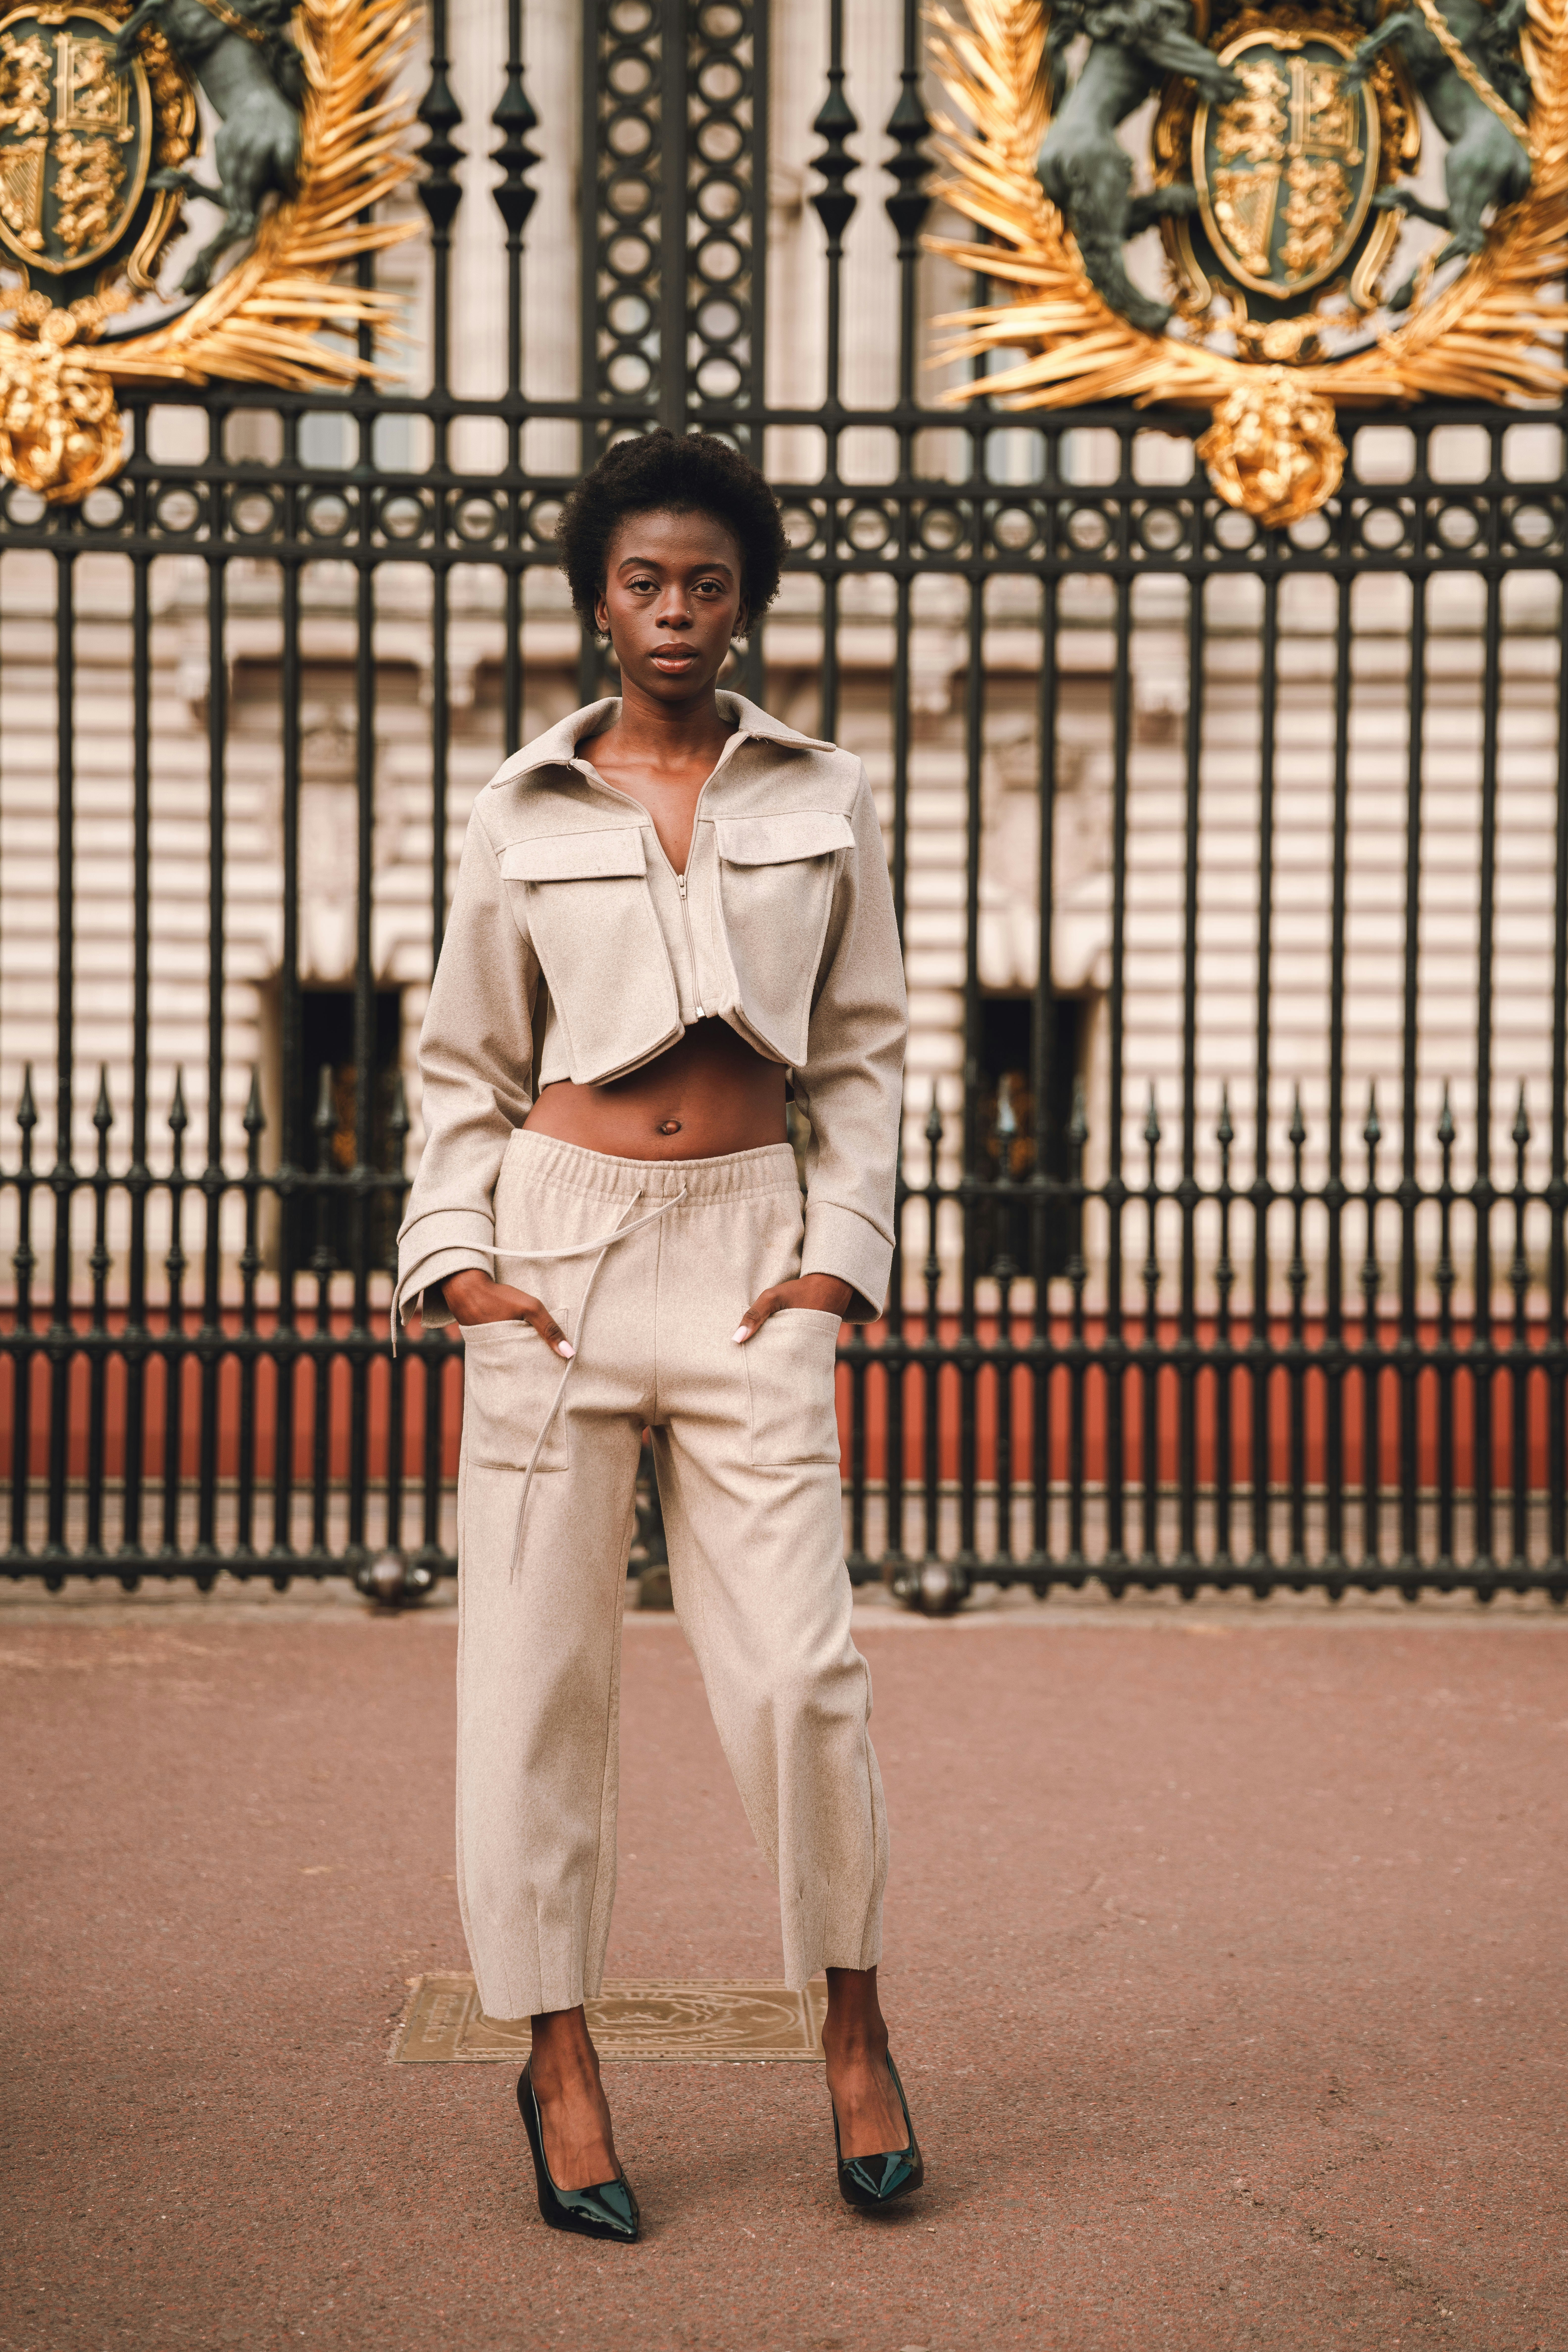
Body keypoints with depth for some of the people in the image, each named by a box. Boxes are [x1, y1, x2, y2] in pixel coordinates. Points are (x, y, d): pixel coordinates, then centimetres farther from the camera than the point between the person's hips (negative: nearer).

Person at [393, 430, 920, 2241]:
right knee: (537, 1666, 0)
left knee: (795, 1670, -6)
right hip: (558, 1239, 0)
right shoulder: (525, 807, 6)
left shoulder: (822, 798, 7)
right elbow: (465, 1059, 10)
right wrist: (455, 1256, -2)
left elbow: (863, 1053, 10)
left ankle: (854, 2035, 14)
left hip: (747, 1243, 0)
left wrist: (842, 1256, -1)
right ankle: (558, 2058, 14)